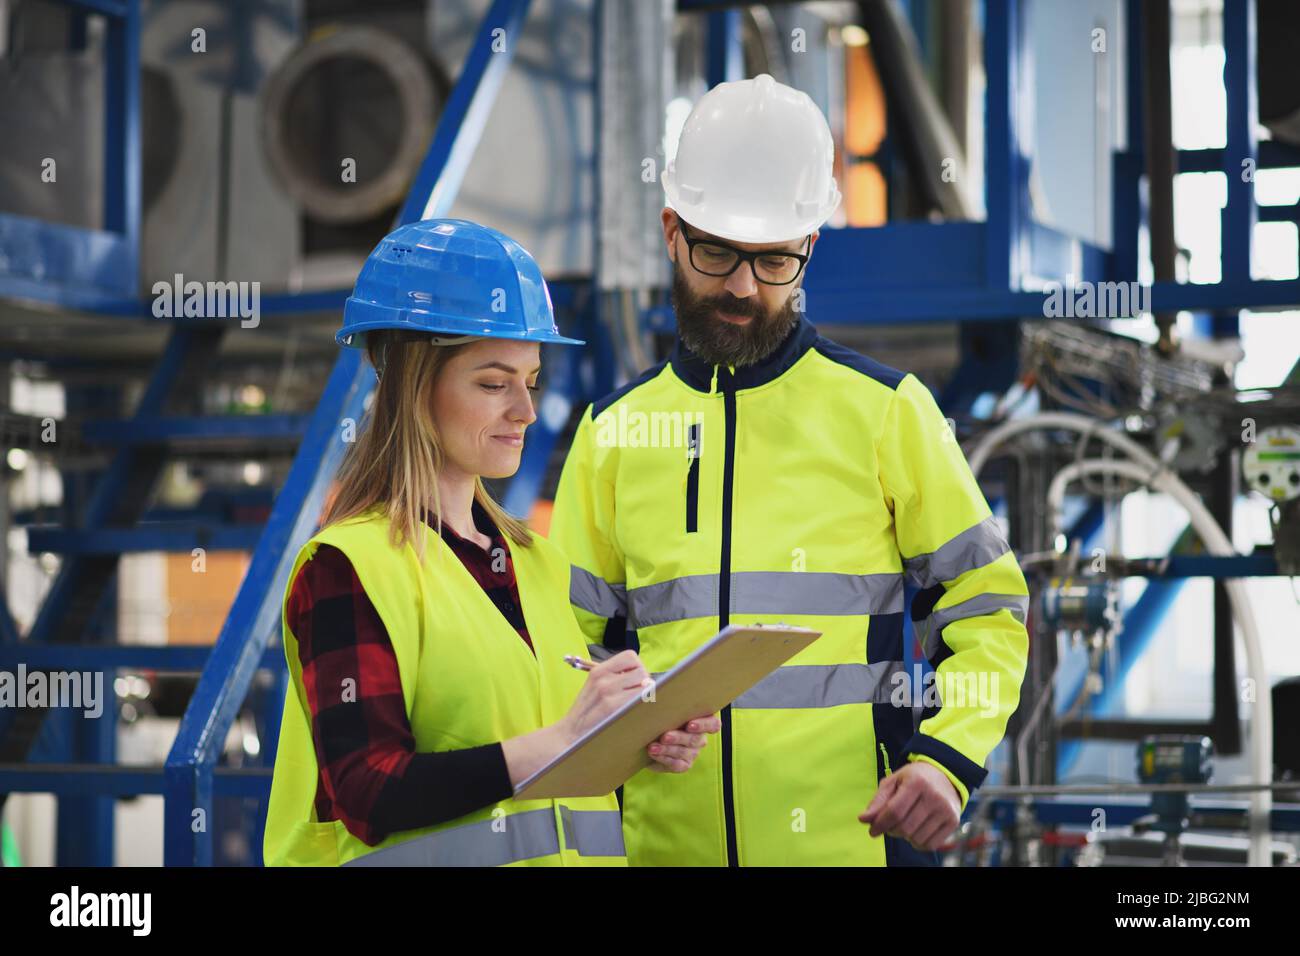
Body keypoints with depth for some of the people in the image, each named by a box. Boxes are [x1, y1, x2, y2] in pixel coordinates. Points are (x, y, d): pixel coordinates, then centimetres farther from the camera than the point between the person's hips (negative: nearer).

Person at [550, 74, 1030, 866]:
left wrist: (945, 762, -11)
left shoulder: (885, 410, 3)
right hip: (663, 840, 2)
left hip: (849, 833, -2)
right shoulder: (614, 432, 10)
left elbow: (988, 610, 5)